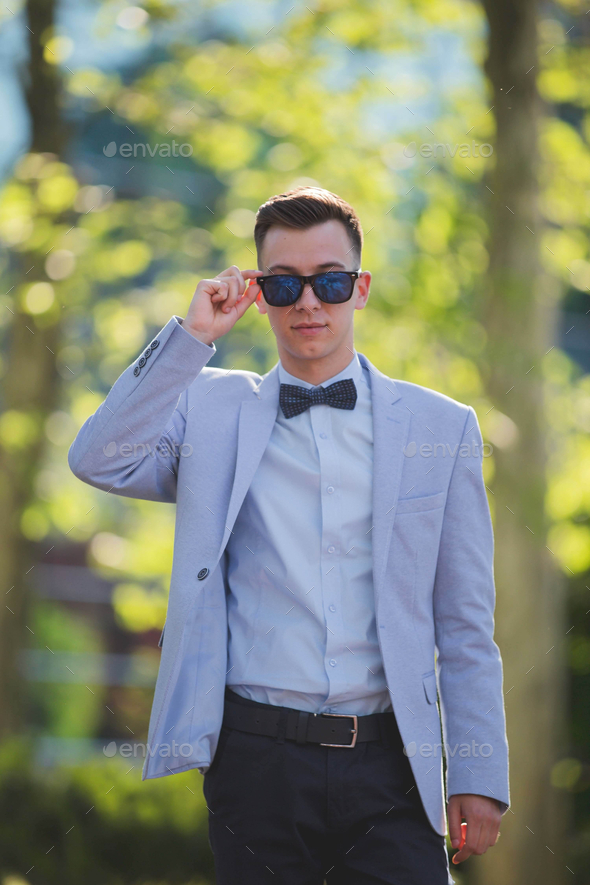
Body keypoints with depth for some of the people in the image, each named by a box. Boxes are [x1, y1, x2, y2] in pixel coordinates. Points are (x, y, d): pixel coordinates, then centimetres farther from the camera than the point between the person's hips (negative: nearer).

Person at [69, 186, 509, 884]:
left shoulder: (441, 427, 8)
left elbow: (466, 626, 7)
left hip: (387, 768, 0)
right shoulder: (211, 409, 10)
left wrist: (478, 777, 2)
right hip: (258, 762, 0)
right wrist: (190, 335, -6)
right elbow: (100, 461, -8)